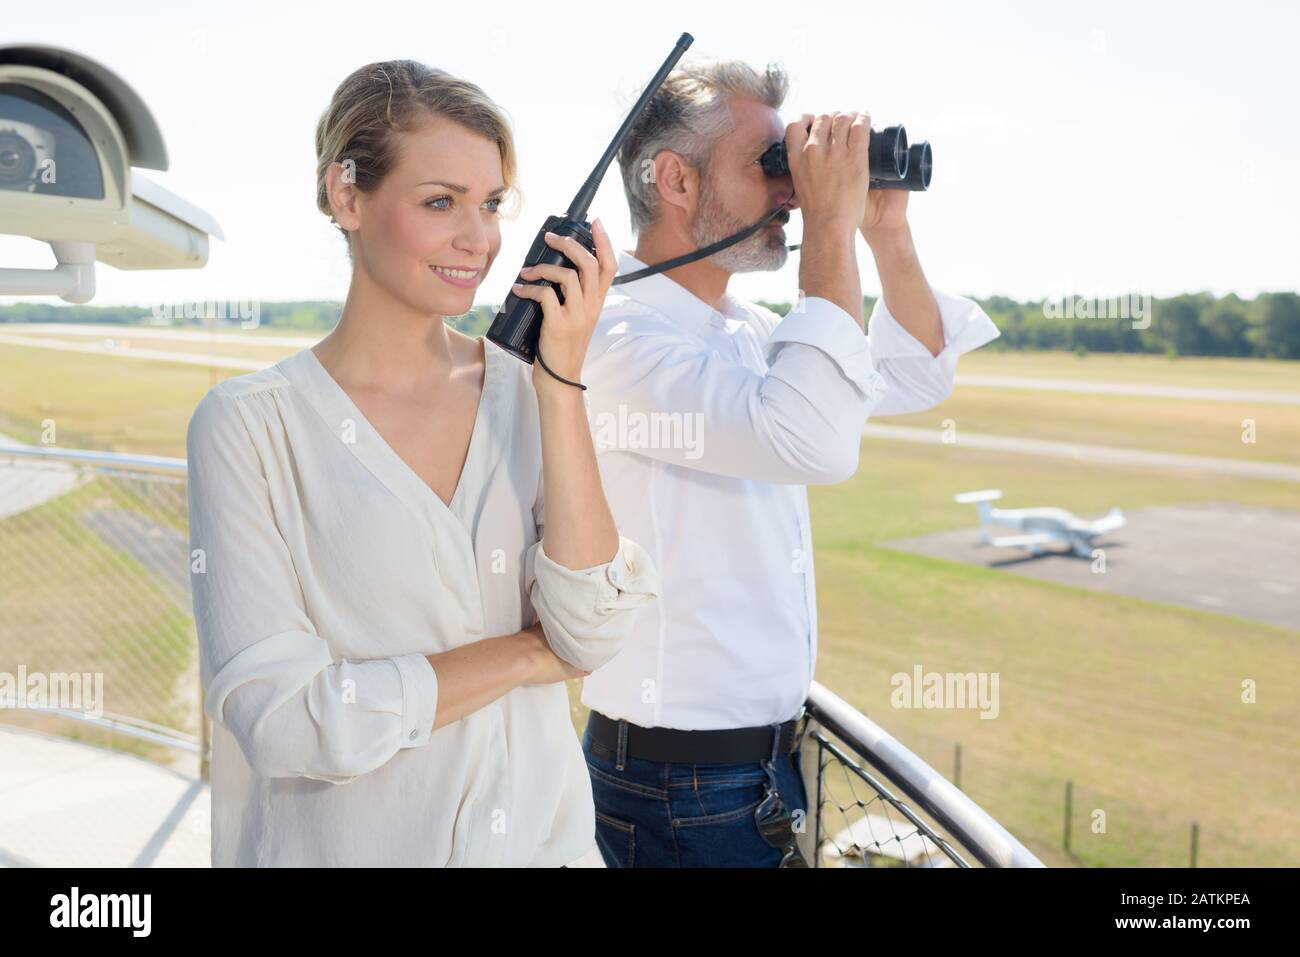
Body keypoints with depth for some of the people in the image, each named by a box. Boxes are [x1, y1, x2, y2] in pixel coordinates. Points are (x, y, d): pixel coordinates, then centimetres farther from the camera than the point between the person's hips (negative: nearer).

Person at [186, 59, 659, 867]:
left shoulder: (525, 391, -4)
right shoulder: (248, 422, -13)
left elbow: (592, 635, -13)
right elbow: (281, 721, -19)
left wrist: (563, 378, -18)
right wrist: (527, 653, -12)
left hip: (539, 830, 3)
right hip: (348, 840, -3)